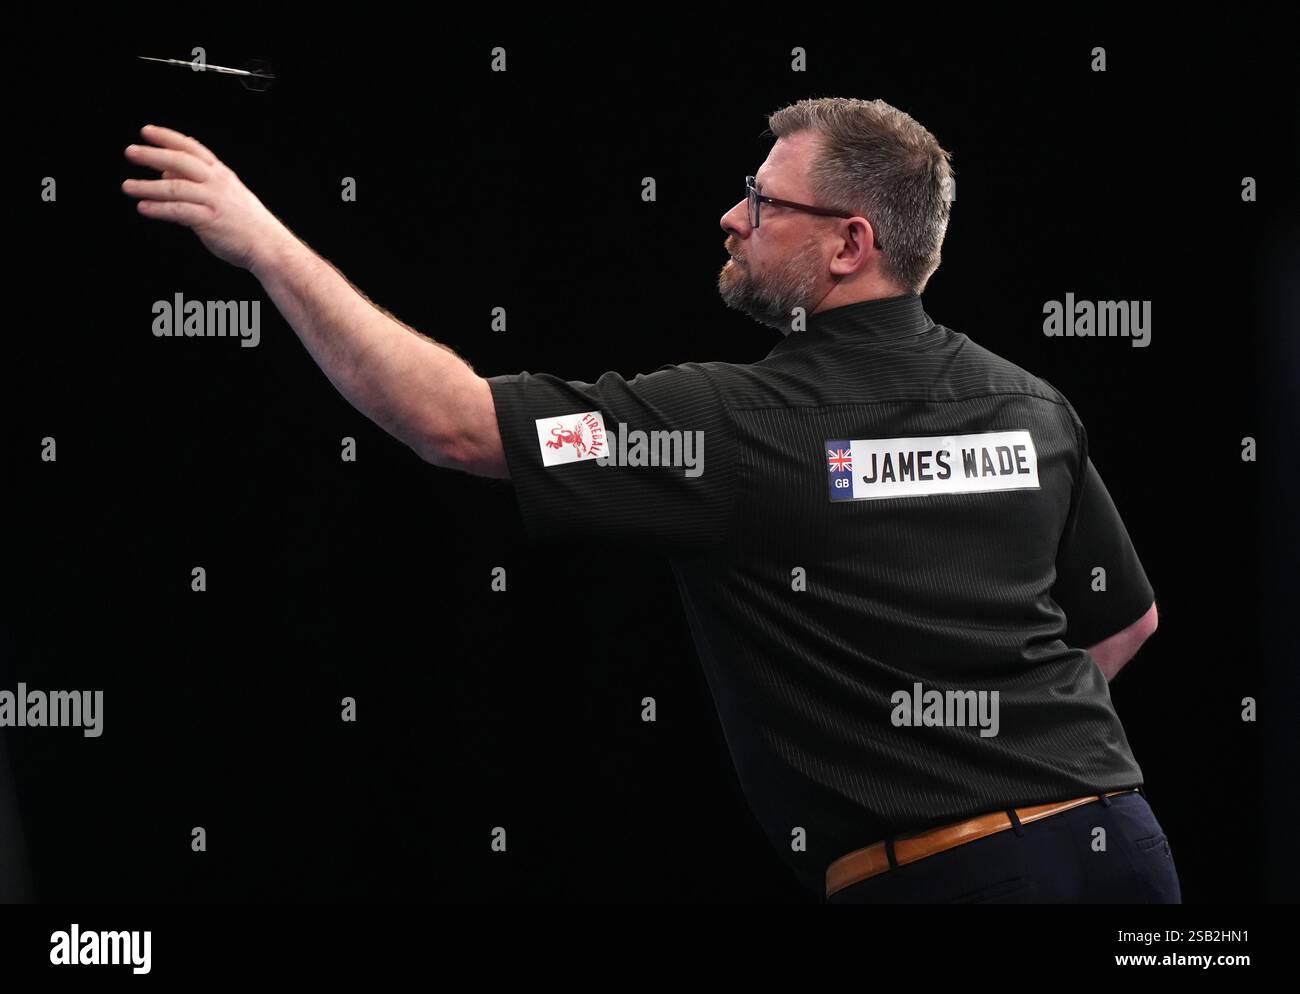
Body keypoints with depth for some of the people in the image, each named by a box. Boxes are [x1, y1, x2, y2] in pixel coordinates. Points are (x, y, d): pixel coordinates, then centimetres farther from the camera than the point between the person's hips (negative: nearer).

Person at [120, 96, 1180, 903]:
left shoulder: (745, 423, -12)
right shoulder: (1032, 405, 7)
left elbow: (450, 421, -15)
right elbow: (1126, 622, 19)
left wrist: (267, 243, -9)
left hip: (943, 875, -7)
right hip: (1114, 836, 7)